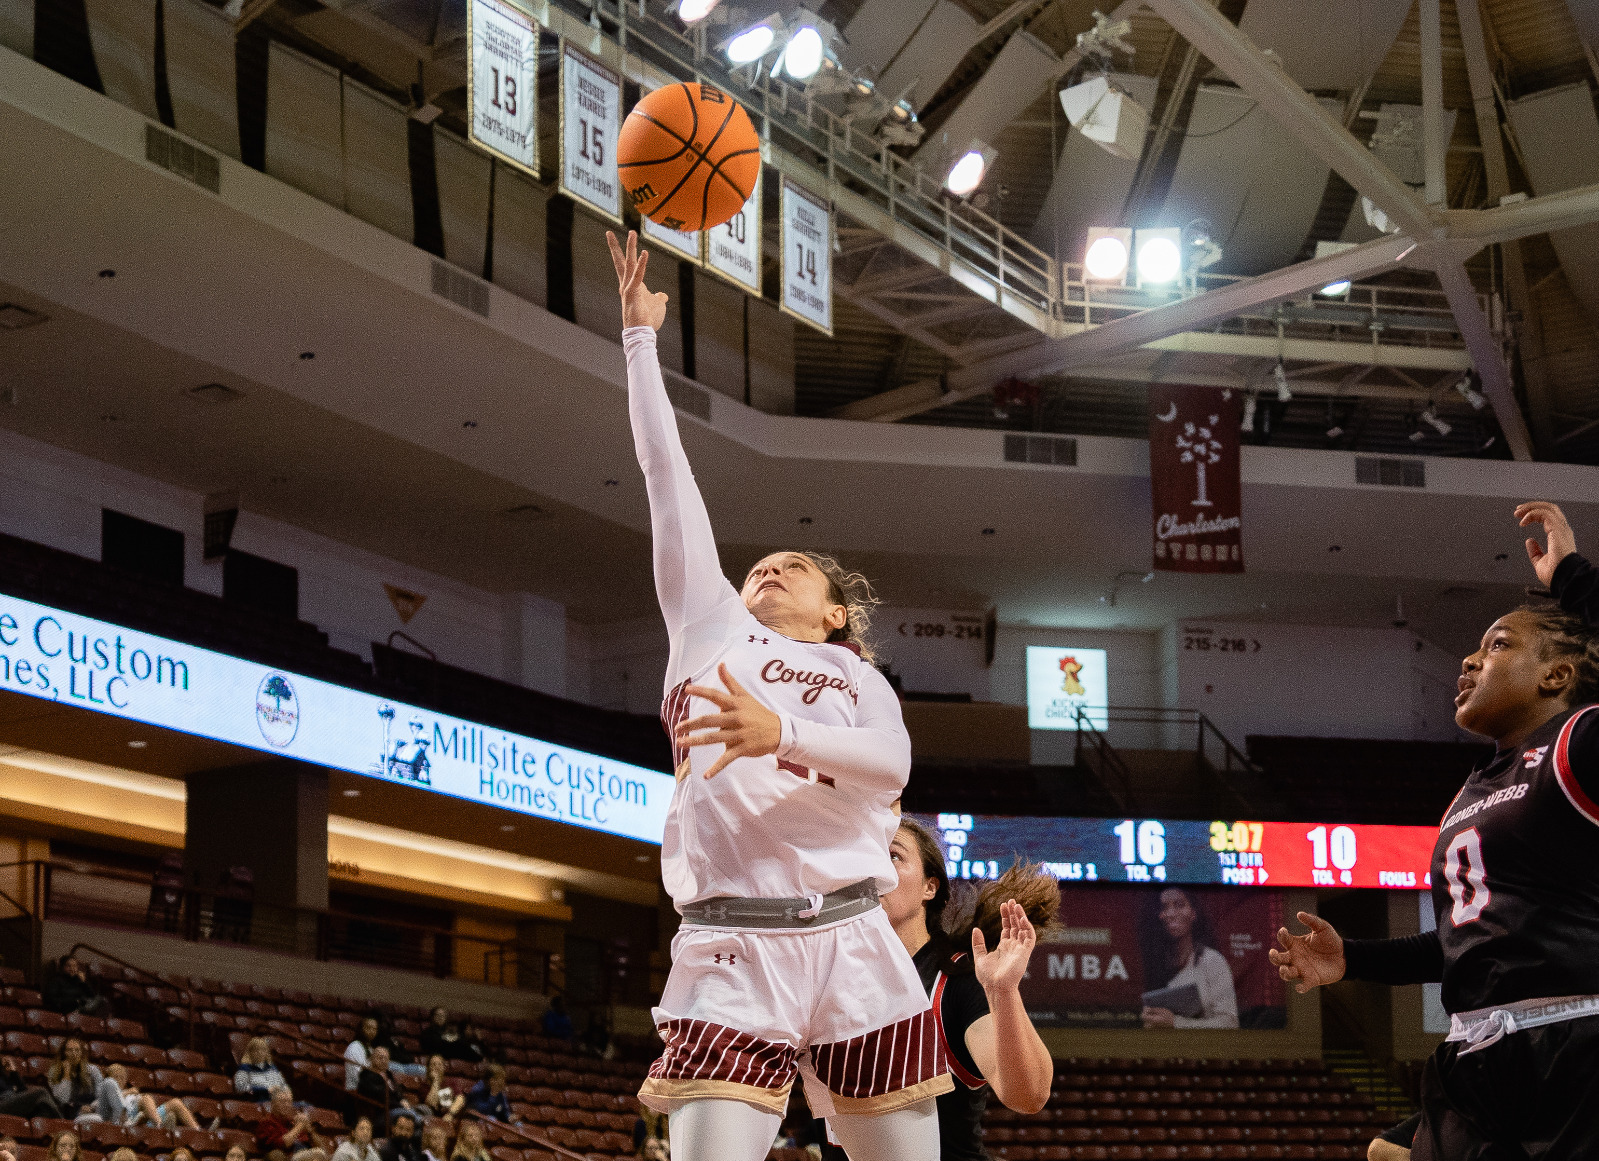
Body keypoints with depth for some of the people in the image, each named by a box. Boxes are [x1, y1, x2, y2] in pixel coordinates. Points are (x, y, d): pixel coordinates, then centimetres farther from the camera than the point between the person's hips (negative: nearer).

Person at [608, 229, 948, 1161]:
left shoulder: (859, 678, 21)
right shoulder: (711, 623, 21)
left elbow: (891, 764, -2)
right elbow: (666, 470, 17)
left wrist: (782, 732, -19)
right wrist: (642, 337, 15)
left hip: (853, 946, 2)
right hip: (730, 952, -1)